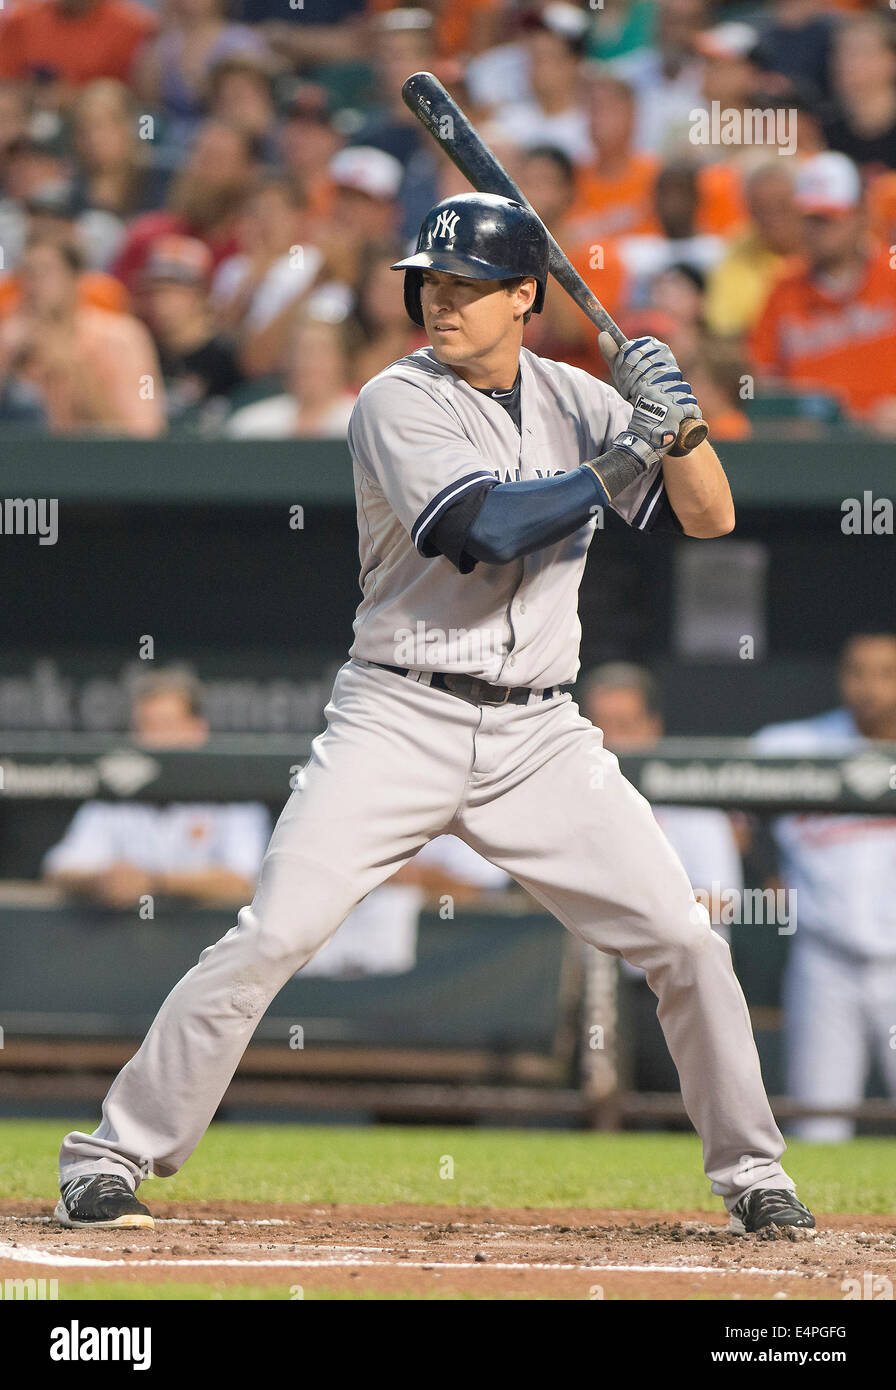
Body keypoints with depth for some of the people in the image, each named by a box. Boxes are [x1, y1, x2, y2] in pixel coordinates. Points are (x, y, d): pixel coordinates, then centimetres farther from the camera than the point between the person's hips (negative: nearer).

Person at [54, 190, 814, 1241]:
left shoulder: (576, 402, 8)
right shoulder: (399, 402, -7)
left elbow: (709, 518, 7)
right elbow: (479, 530, -22)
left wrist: (674, 417, -10)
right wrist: (614, 466, -18)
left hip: (538, 737, 4)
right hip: (400, 721, -4)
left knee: (686, 944, -1)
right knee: (270, 938, -15)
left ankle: (751, 1173, 16)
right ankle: (109, 1160, -6)